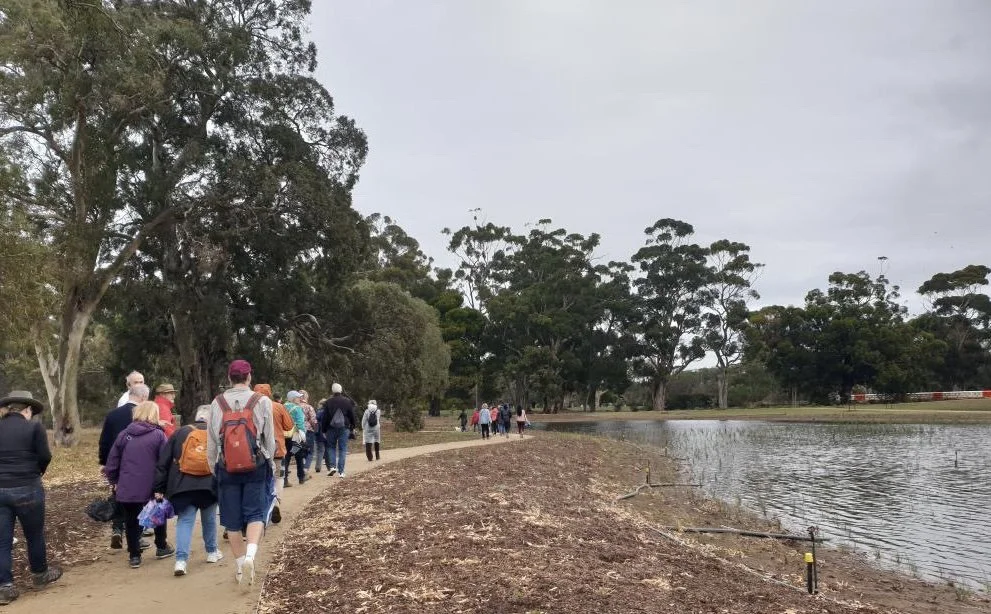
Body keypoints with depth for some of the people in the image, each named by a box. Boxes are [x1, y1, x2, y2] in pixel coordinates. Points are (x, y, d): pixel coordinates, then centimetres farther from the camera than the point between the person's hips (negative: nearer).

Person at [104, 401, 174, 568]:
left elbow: (112, 462, 7)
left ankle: (134, 555, 12)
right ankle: (161, 547, 29)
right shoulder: (158, 435, -6)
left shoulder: (124, 435, 5)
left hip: (127, 490, 2)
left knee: (131, 522, 11)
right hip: (151, 489, -2)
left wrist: (114, 482, 18)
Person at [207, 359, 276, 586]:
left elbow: (211, 442, 3)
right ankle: (250, 554, -17)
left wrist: (214, 469, 16)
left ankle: (240, 565, 18)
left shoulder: (217, 404, -2)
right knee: (255, 514, 6)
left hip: (227, 468, 2)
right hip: (257, 467, -1)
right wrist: (270, 466, 11)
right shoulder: (262, 402, -7)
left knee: (232, 519, 12)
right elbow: (270, 439, -2)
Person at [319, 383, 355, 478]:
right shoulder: (348, 402, 0)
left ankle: (332, 466, -1)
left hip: (331, 428, 0)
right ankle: (341, 471, 0)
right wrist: (352, 427, 13)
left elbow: (325, 417, -2)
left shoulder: (328, 402, -3)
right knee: (342, 449, 4)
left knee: (331, 447, 16)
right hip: (344, 428, 0)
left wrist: (323, 430, 5)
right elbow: (352, 416, 3)